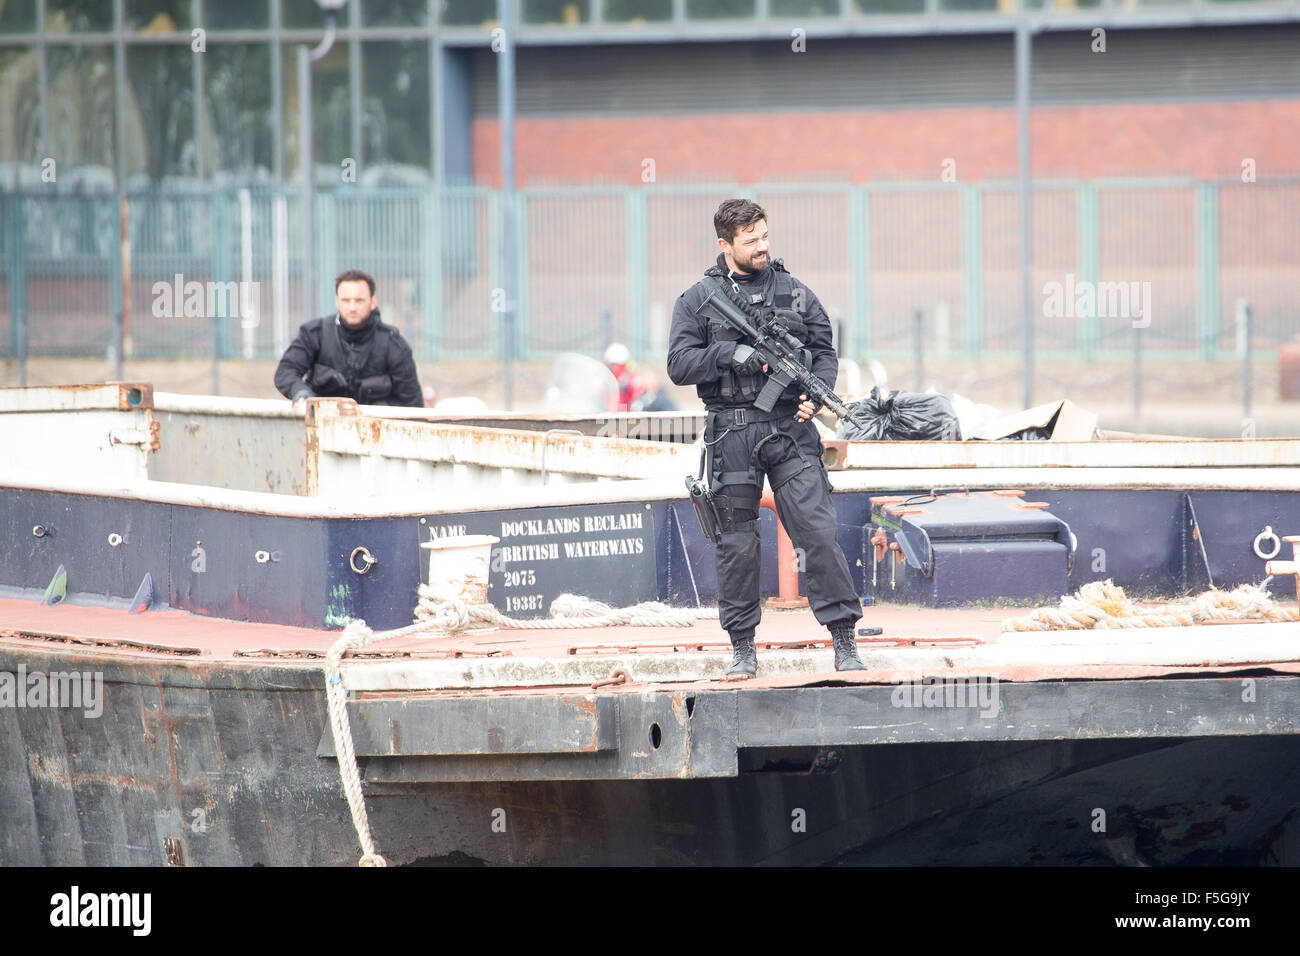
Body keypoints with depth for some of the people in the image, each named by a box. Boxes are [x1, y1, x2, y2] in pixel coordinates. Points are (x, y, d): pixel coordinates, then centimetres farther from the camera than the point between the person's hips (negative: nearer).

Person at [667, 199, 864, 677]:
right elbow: (679, 364, -1)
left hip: (790, 428, 1)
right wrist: (731, 354, -14)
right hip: (731, 435, 0)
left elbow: (825, 352, 12)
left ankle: (844, 641, -4)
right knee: (737, 543, 4)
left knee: (818, 531, -8)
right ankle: (742, 648, 14)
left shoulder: (795, 293, 11)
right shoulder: (698, 300, 6)